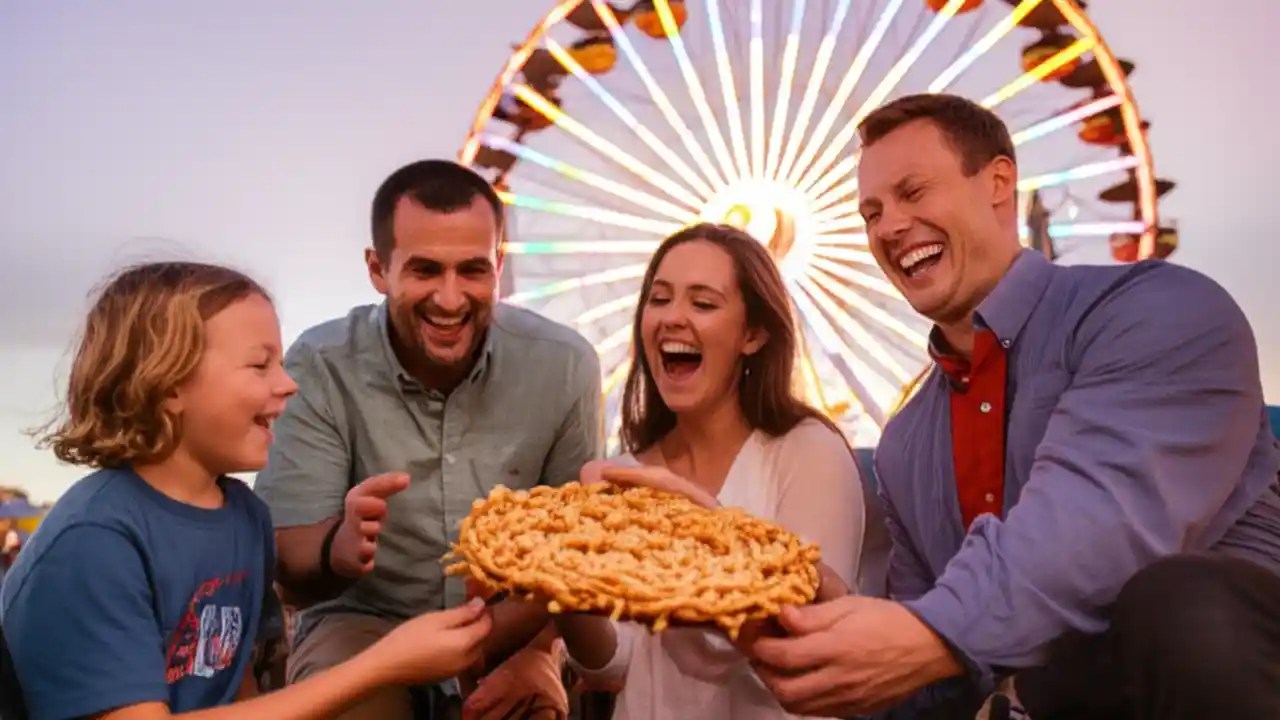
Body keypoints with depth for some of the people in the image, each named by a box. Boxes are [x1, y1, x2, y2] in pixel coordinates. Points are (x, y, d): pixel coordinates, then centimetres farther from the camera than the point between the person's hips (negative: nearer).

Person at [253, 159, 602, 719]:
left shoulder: (563, 366, -12)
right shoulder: (319, 368, -15)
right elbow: (290, 569, -17)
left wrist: (532, 649, -17)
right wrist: (339, 549, -39)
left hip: (510, 630, 1)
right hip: (363, 621, -1)